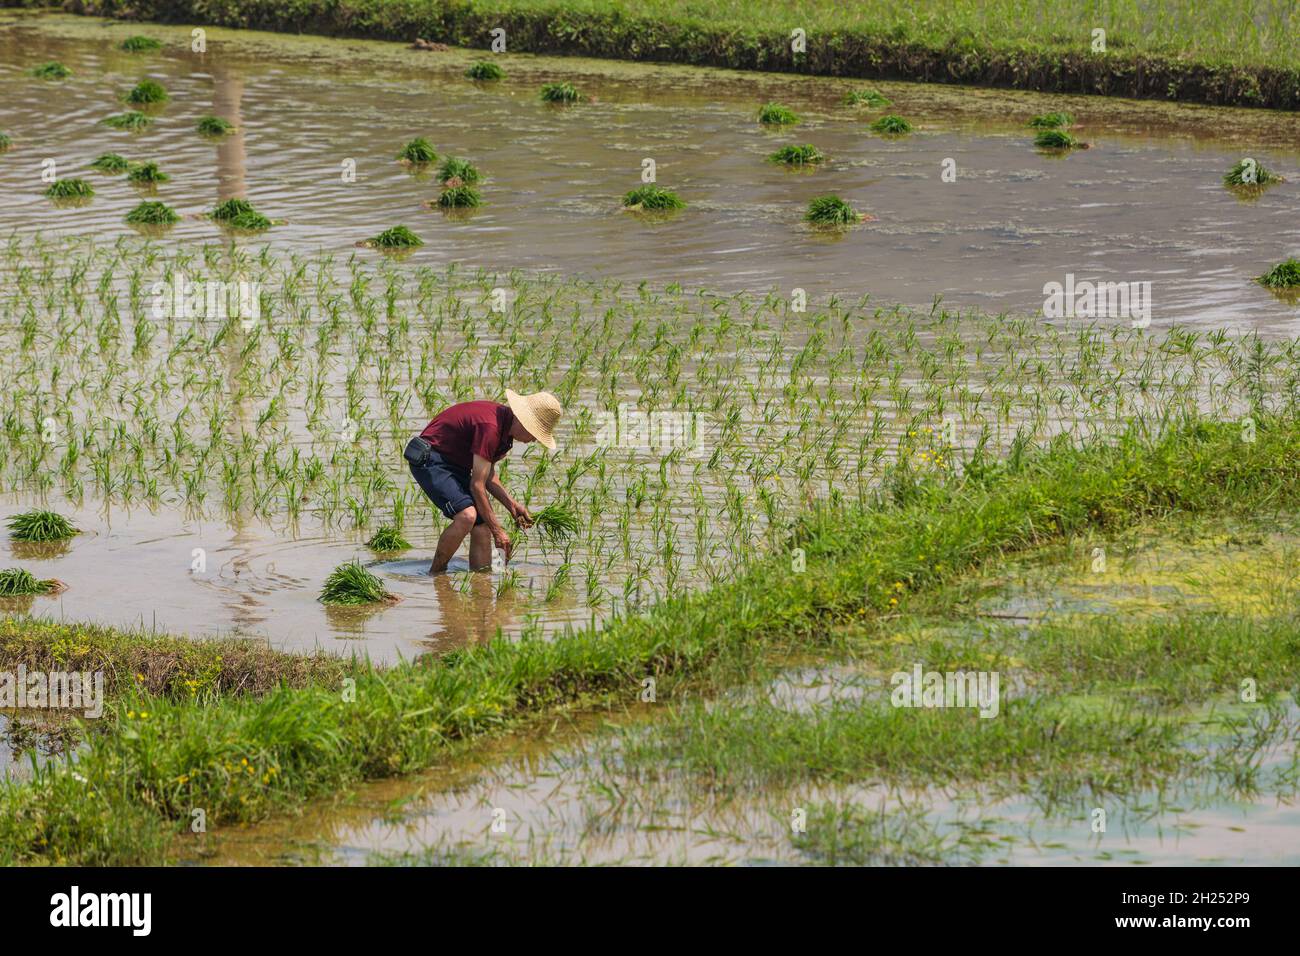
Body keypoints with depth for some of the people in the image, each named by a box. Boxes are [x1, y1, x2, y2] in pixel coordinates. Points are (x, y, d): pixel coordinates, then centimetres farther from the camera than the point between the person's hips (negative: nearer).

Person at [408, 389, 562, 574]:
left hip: (456, 464, 10)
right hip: (429, 460, -10)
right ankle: (436, 574, -14)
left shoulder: (505, 426, 4)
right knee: (467, 515, -27)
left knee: (481, 525, -1)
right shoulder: (489, 427, -27)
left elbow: (487, 475, 18)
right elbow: (477, 486, -24)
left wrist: (511, 504, 8)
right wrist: (497, 530, -18)